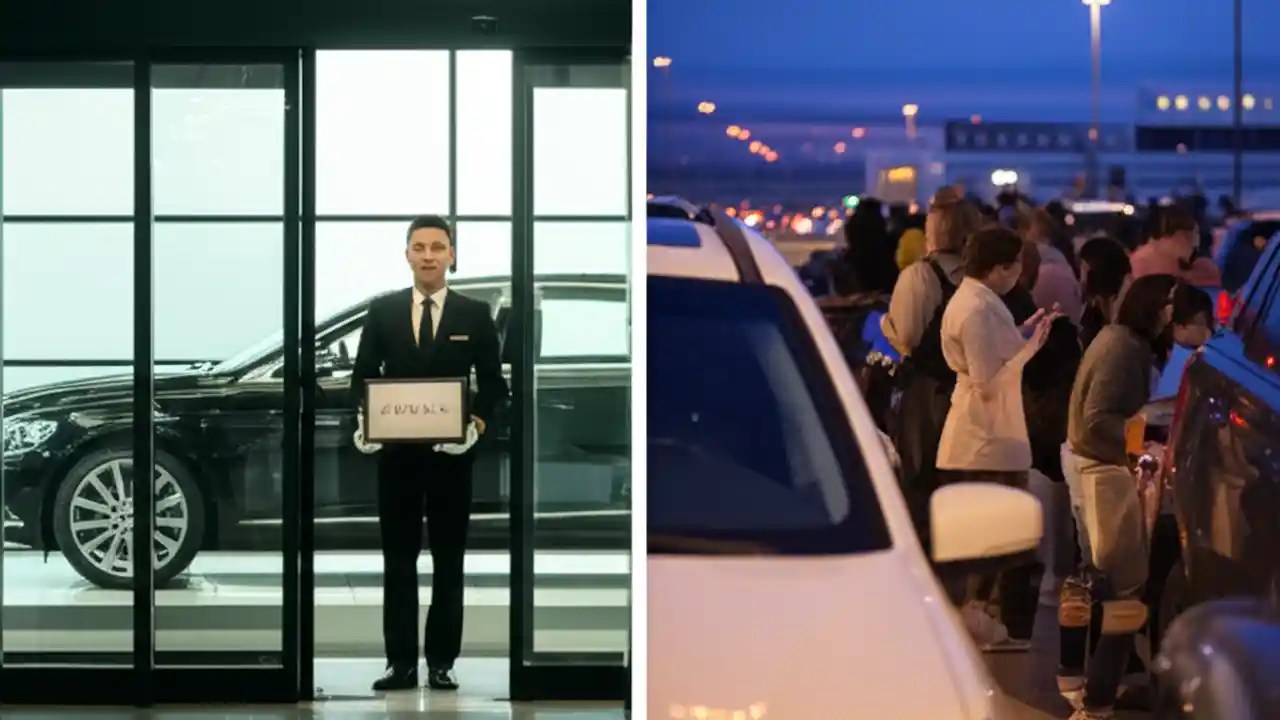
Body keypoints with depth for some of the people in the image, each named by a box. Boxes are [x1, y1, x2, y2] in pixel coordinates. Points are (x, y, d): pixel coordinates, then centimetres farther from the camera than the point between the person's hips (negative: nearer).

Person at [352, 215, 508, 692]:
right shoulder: (382, 311, 6)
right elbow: (362, 375, 6)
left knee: (449, 560, 4)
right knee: (398, 559, 3)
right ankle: (401, 662, 5)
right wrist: (366, 420, -12)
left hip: (451, 453, -1)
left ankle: (442, 661, 8)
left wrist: (477, 424, -14)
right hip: (396, 452, 1)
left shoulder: (475, 315, 3)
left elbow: (492, 382, 3)